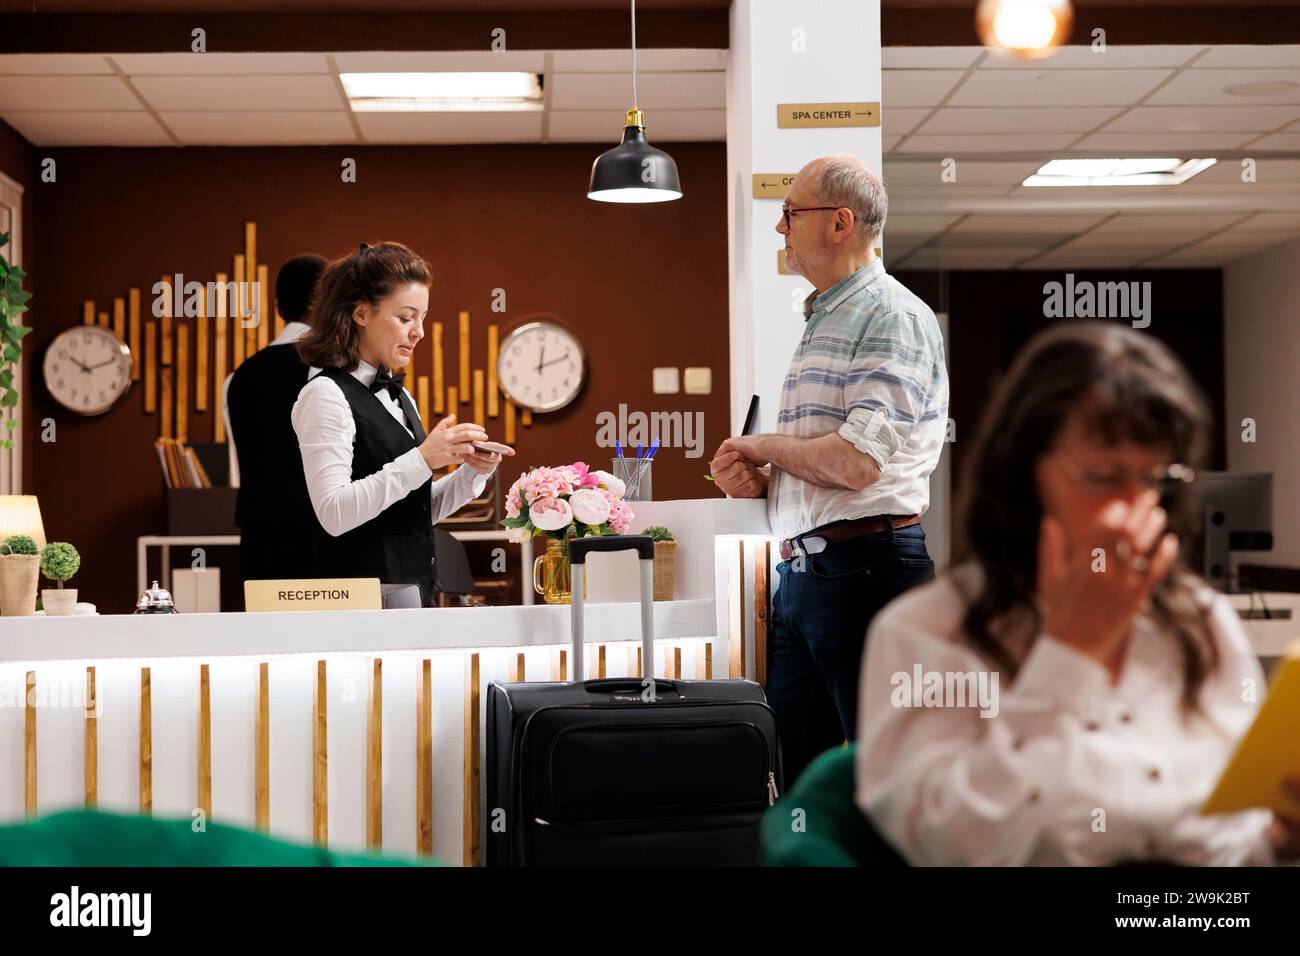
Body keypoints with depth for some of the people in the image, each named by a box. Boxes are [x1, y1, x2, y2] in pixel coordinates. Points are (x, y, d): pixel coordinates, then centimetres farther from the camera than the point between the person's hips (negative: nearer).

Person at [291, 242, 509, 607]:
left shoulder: (399, 396, 15)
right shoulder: (326, 395, -10)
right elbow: (333, 515, -20)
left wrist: (472, 471, 2)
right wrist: (421, 460, -22)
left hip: (411, 593, 7)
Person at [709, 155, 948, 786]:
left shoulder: (892, 315, -9)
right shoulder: (822, 321, 20)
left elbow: (856, 461, -21)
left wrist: (761, 446, -5)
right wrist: (756, 480, 7)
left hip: (866, 567, -9)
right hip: (800, 571, 9)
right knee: (788, 771, 11)